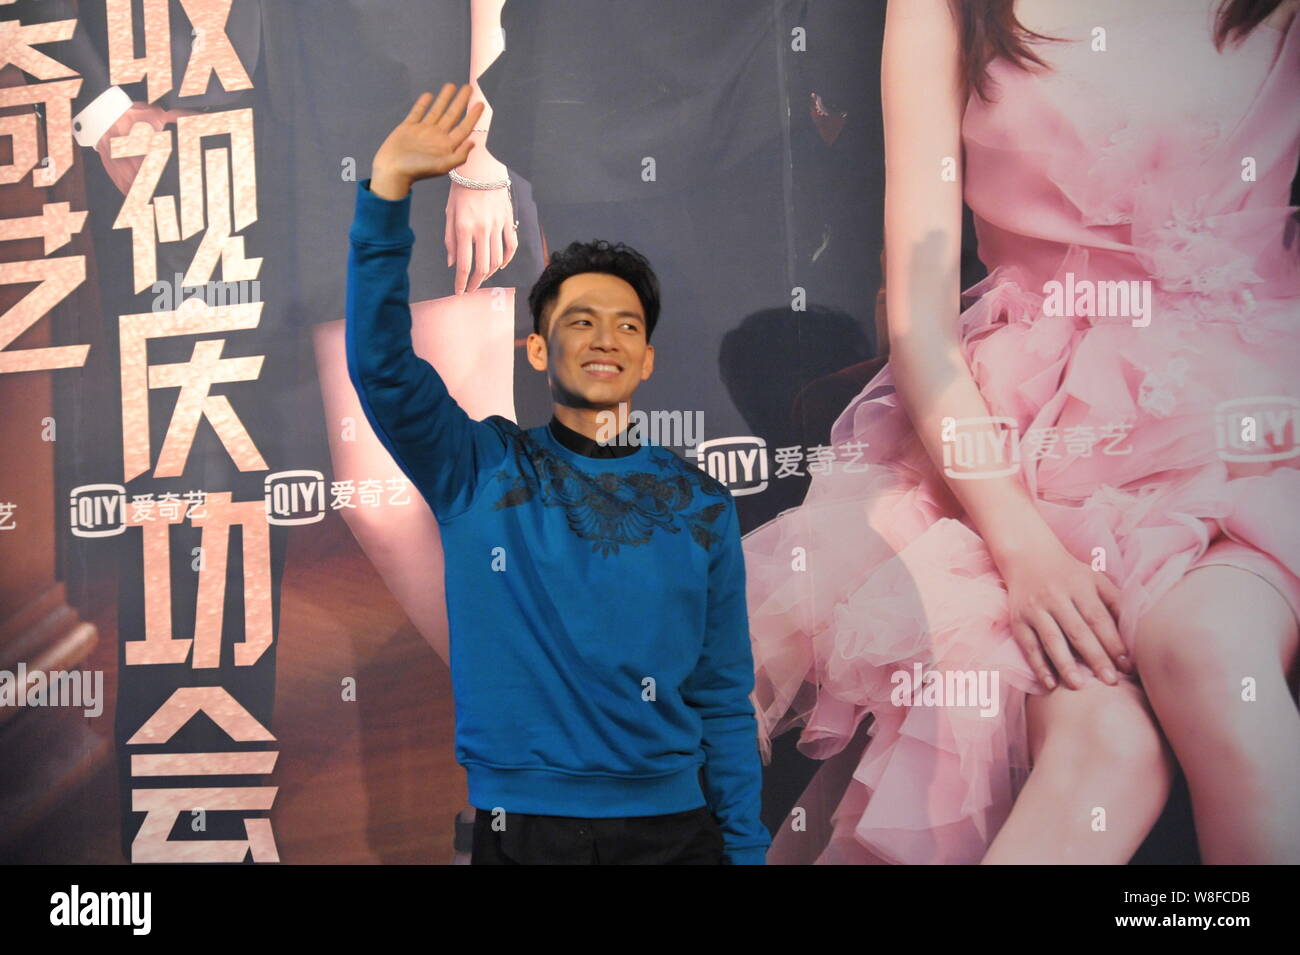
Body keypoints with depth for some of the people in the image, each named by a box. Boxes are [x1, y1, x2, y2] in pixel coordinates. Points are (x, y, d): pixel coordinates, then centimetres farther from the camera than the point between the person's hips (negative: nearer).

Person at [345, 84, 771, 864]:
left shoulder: (701, 506, 4)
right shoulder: (480, 471, 0)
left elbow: (724, 697, 5)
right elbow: (380, 362, -14)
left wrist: (745, 848, 1)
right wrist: (388, 190, -24)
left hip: (672, 826, 2)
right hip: (521, 825, -1)